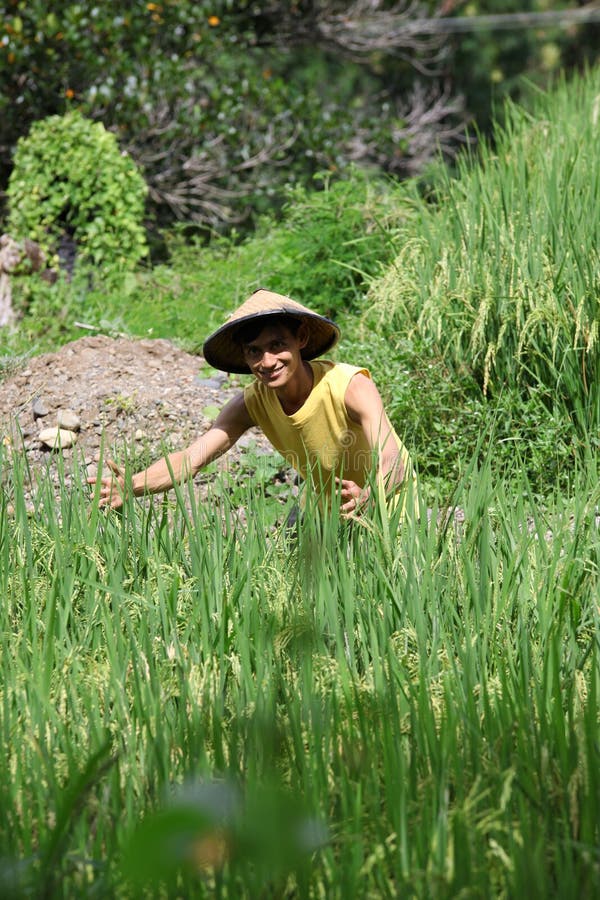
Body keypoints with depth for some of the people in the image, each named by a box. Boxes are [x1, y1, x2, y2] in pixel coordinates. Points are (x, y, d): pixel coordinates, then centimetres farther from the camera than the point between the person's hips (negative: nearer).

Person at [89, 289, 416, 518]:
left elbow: (392, 464, -46)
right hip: (323, 501, 4)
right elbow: (190, 460, -29)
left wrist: (366, 495, -69)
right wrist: (132, 485, -48)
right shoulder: (252, 403, -19)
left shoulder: (352, 387, -33)